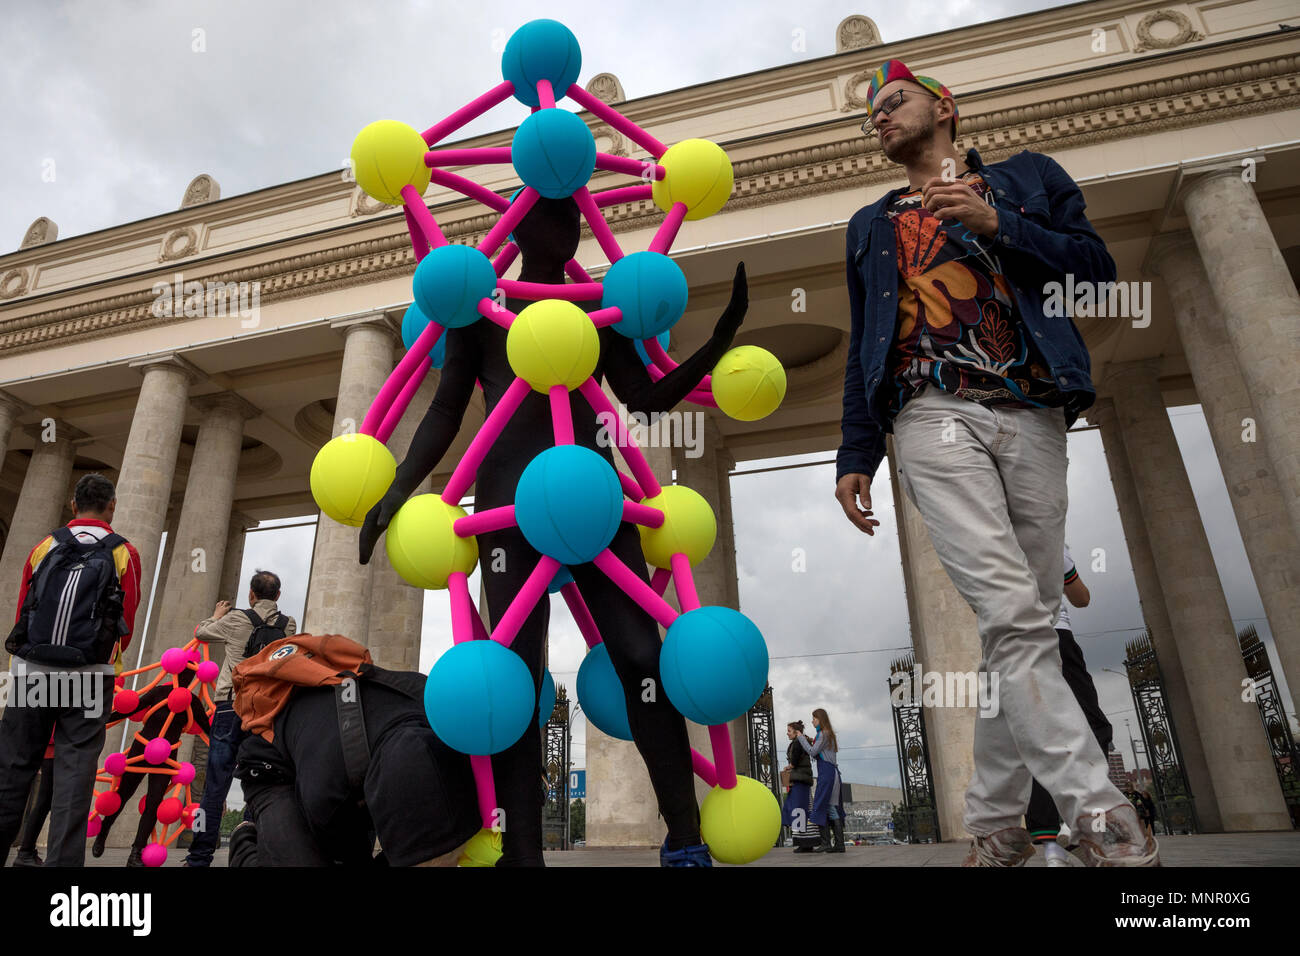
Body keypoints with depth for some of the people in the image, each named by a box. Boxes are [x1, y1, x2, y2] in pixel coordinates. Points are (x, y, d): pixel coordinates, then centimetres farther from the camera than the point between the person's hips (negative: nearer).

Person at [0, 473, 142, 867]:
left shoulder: (44, 546, 6)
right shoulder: (124, 554, 1)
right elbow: (127, 624, 3)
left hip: (32, 670, 2)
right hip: (90, 677, -2)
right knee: (75, 767, 2)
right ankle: (62, 859, 2)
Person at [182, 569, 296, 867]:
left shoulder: (237, 620, -2)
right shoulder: (289, 625, 4)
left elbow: (202, 633, 15)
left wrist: (216, 616, 34)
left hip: (233, 707, -2)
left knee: (216, 783, 2)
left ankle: (200, 857, 6)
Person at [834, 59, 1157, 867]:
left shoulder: (1028, 178, 22)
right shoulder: (872, 225, 25)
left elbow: (1099, 267, 10)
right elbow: (864, 348, 18)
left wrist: (998, 225, -3)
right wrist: (856, 454, 8)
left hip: (1033, 418, 1)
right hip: (935, 418, 0)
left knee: (1029, 620, -2)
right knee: (1010, 613, -18)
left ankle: (995, 821, 8)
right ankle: (1098, 811, -14)